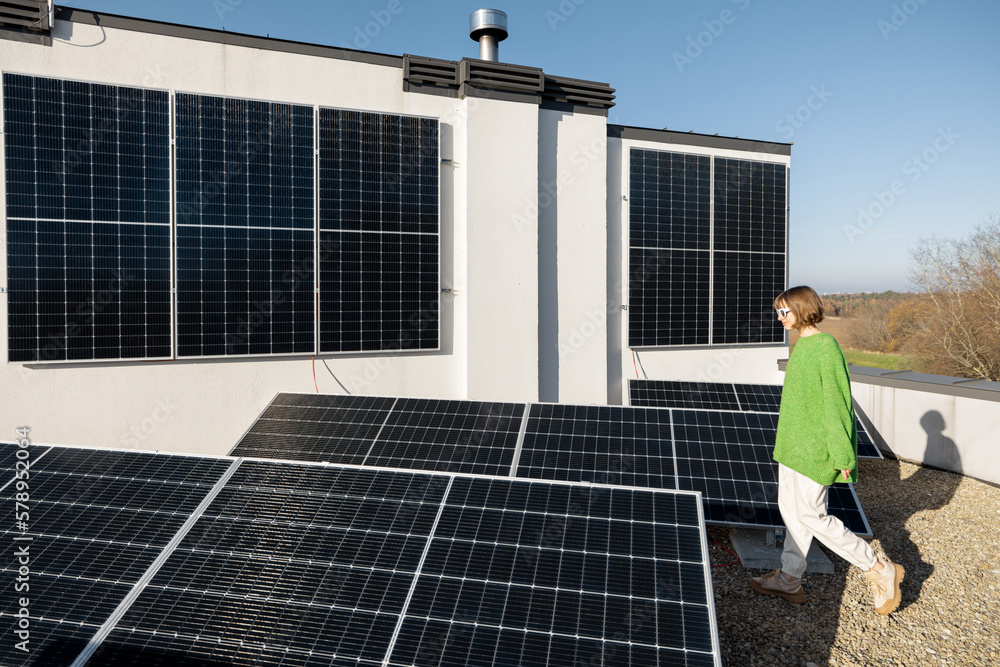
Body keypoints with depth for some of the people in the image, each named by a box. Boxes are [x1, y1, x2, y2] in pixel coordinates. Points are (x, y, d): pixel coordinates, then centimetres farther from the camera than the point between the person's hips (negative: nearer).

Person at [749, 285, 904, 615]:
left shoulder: (826, 347, -19)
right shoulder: (801, 344, 9)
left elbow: (838, 403, -20)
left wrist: (842, 455, -18)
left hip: (814, 448, -9)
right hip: (794, 441, 10)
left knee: (810, 515, -1)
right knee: (790, 509, 15)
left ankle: (880, 569, 15)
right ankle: (789, 579, 28)